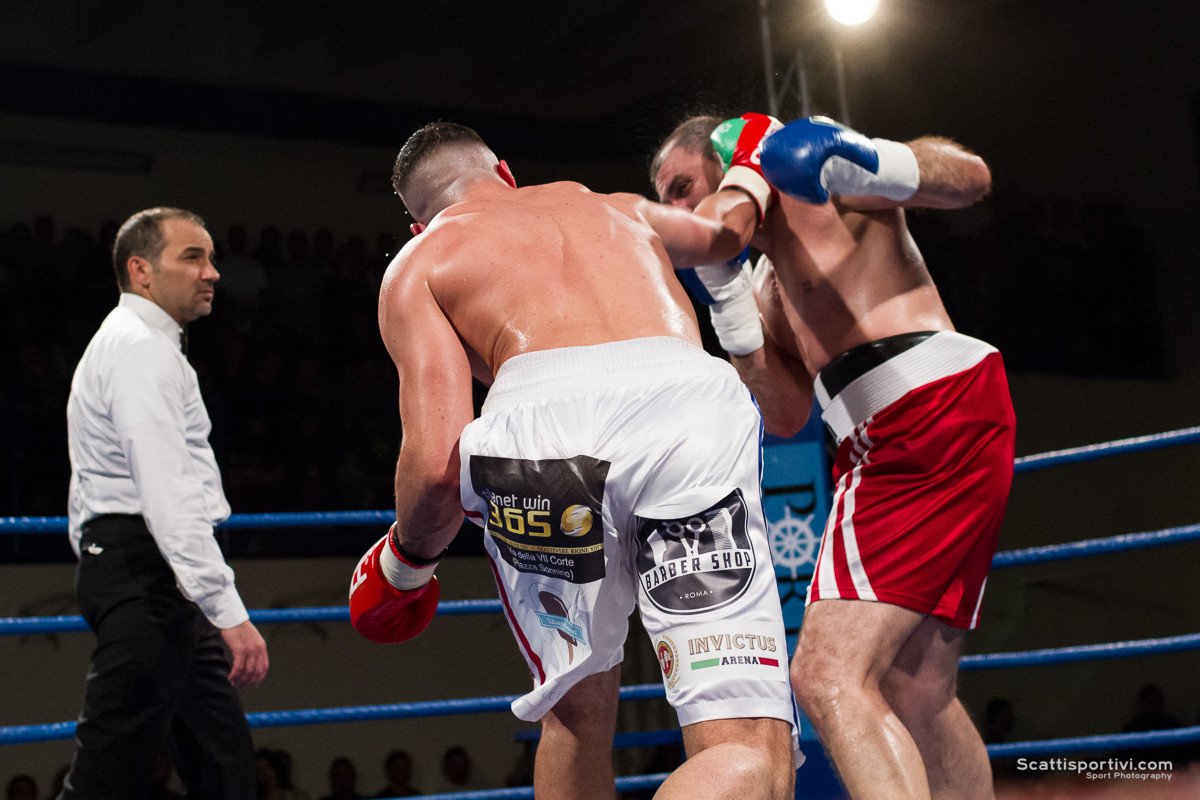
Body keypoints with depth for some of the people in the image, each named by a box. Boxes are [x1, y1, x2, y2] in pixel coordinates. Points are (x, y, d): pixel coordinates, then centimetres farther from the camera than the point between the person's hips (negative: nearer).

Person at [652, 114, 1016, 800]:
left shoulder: (819, 179, 6)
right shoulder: (772, 281, 28)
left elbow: (969, 176, -6)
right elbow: (789, 414, 16)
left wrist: (859, 161, -23)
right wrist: (725, 295, 12)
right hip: (882, 443, 10)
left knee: (829, 676, -20)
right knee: (917, 699, 16)